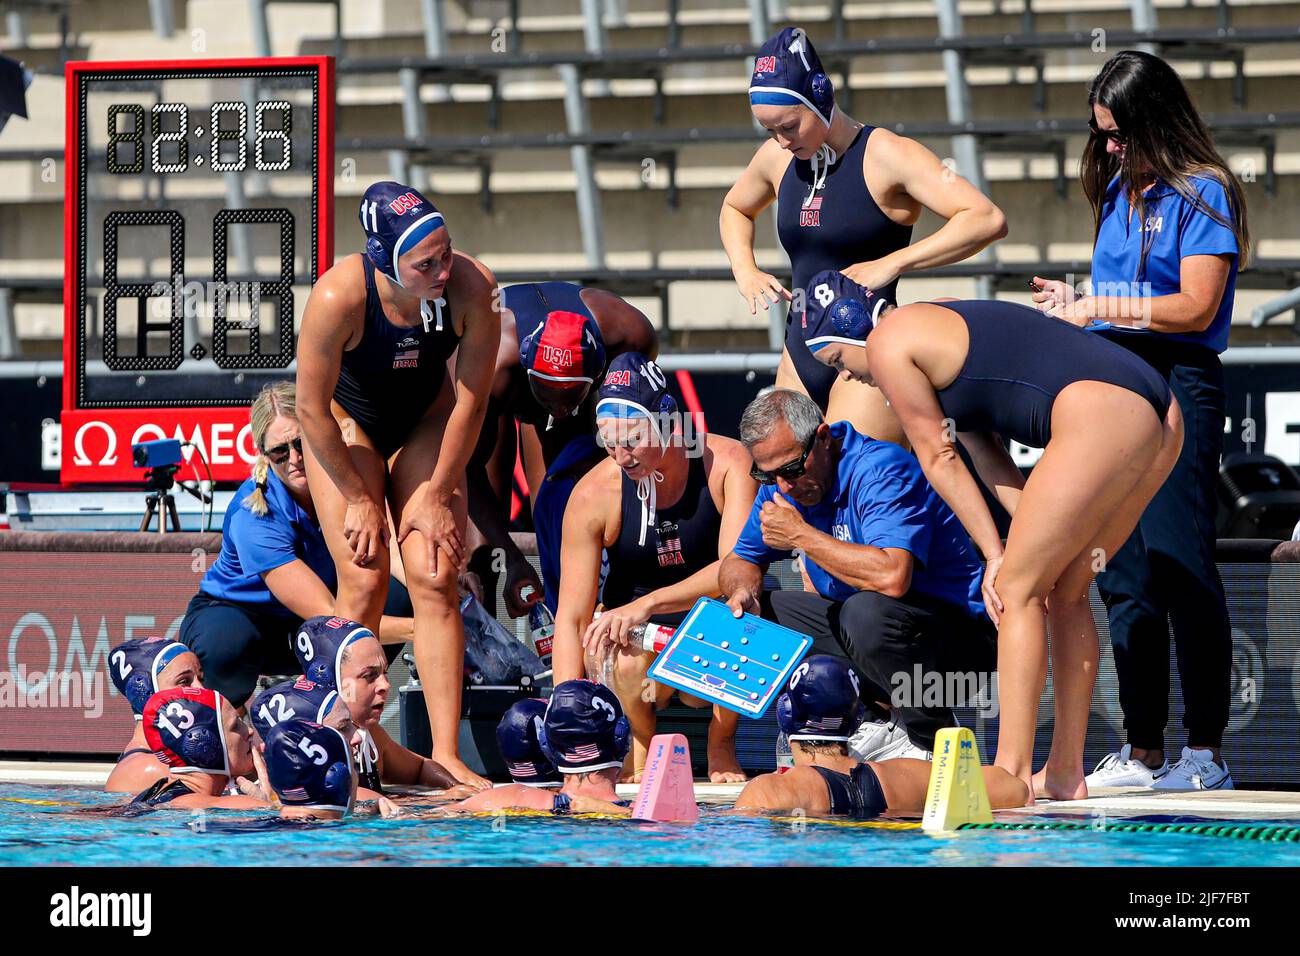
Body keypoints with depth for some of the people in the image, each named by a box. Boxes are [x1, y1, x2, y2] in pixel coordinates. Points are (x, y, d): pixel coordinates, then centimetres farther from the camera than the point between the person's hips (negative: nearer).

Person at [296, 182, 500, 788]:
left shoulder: (472, 287, -29)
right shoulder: (339, 297, -35)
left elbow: (471, 398, -15)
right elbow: (312, 409, -22)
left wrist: (437, 494, -10)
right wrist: (358, 499, -14)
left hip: (425, 421, 2)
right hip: (346, 423, -2)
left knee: (436, 579, -9)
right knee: (364, 582, -13)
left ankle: (446, 753, -9)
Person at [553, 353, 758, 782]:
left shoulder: (727, 463, -17)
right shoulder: (594, 493, -14)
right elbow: (572, 616, -15)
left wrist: (648, 605, -41)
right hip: (639, 638, 0)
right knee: (625, 665, -36)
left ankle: (721, 746, -9)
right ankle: (641, 744, -1)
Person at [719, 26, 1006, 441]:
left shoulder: (887, 155, -11)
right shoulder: (776, 159, 10)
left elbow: (987, 220, -19)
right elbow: (735, 208, 35)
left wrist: (892, 263, -23)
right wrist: (745, 272, 14)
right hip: (801, 356, 7)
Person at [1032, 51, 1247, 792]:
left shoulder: (1201, 194, -5)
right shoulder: (1119, 191, 18)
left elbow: (1195, 308, -12)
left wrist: (1101, 307, -11)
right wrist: (1076, 302, 4)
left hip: (1178, 388, -8)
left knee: (1181, 567, -10)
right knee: (1124, 577, 6)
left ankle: (1206, 752, -9)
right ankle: (1143, 752, 10)